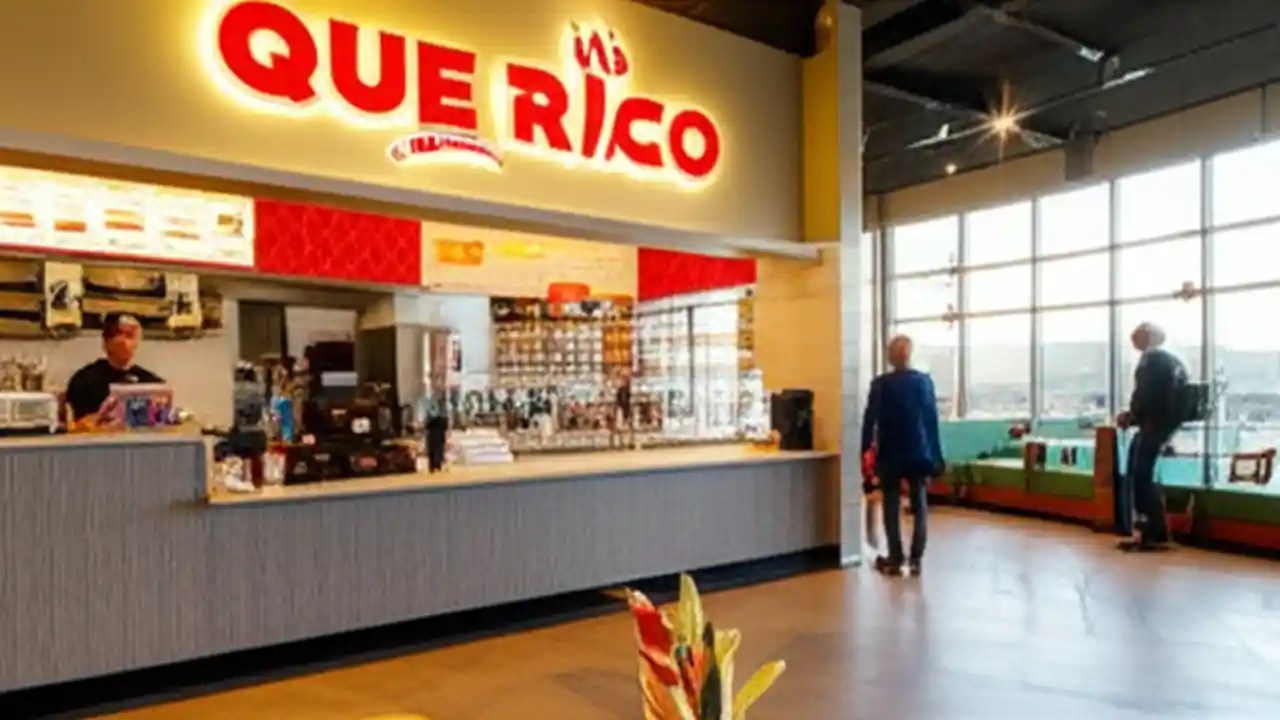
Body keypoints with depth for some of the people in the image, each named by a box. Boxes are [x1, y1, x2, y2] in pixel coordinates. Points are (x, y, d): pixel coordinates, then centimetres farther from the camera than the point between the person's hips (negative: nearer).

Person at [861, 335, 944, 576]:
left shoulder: (880, 384, -8)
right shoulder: (924, 381, -2)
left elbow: (870, 420, -8)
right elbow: (932, 418, 1)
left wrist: (865, 450, -1)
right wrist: (934, 453, 8)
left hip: (890, 455, -2)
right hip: (918, 452, 2)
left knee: (892, 507, 6)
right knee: (920, 506, 10)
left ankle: (895, 559, 8)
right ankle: (916, 559, 9)